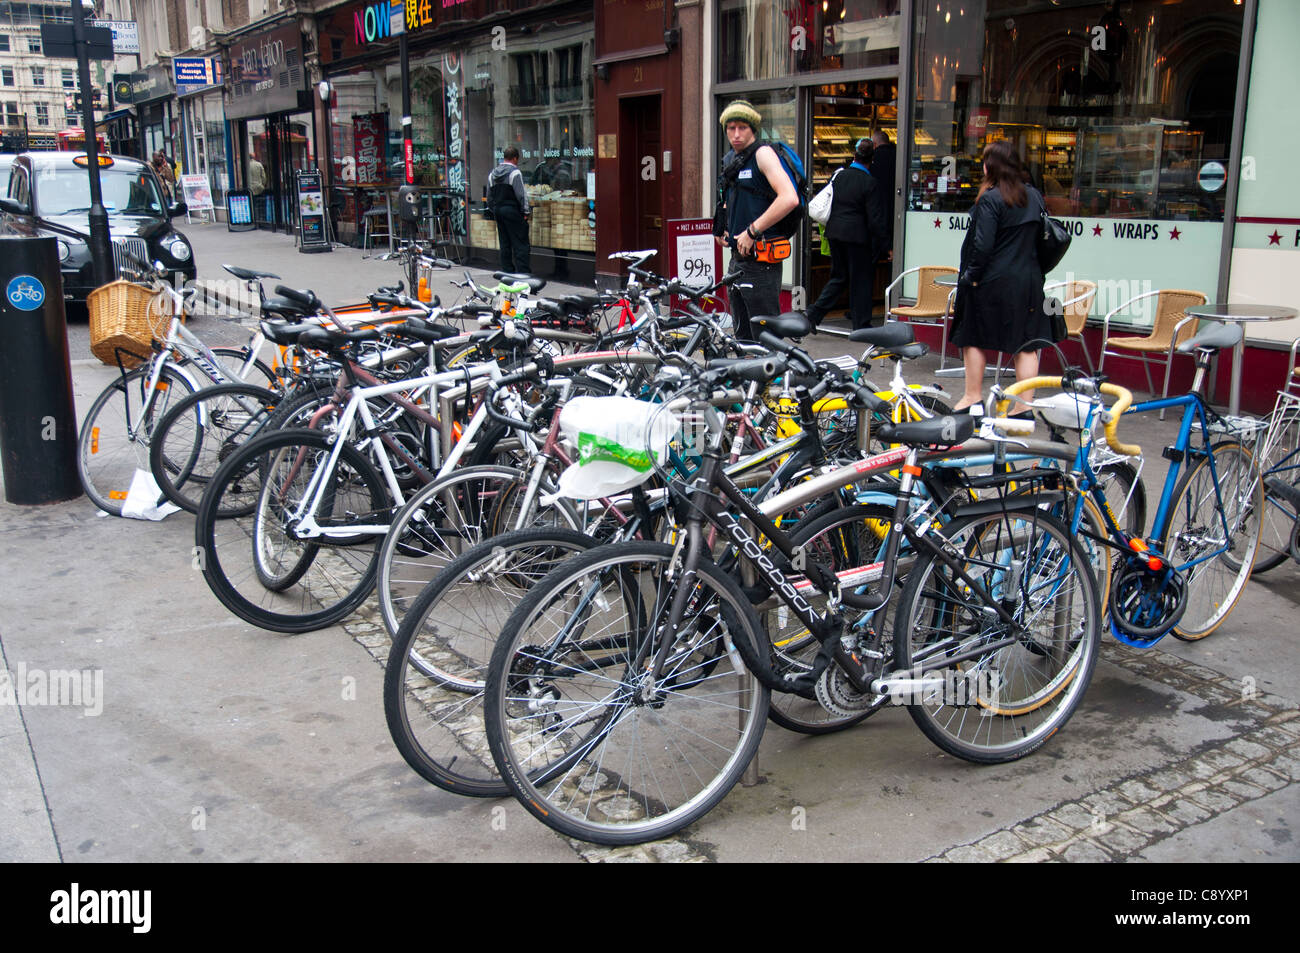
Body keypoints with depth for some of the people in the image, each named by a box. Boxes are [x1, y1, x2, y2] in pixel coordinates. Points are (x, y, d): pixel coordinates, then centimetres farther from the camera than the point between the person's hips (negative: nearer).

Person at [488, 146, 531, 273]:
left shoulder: (492, 174, 13)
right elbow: (521, 194, -14)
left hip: (497, 211, 7)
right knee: (520, 244, -6)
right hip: (512, 211, -7)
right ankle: (522, 272, -10)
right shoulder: (514, 172, -10)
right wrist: (526, 211, -8)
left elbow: (489, 197, 16)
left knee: (505, 244, 12)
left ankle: (507, 272, 14)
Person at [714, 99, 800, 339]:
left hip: (761, 259, -9)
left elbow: (789, 199, -26)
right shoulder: (729, 160, 15)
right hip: (738, 258, 9)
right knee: (742, 335, 16)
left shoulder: (763, 153, -11)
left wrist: (752, 231, -21)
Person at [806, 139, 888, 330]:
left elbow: (829, 204, 13)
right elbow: (875, 219, -12)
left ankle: (814, 314, 8)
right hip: (857, 236, -6)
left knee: (839, 276, 18)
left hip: (835, 233, 6)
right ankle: (861, 326, 11)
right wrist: (879, 245, -6)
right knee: (861, 280, 5)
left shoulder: (839, 176, 4)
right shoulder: (870, 183, -12)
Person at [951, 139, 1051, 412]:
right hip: (1027, 280, 5)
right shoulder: (1035, 196, 7)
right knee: (1026, 343, 6)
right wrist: (1030, 271, 17)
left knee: (974, 338, 10)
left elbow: (983, 244, -18)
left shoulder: (990, 199, -13)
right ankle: (1025, 403, 7)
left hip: (992, 281, -5)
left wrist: (971, 275, -9)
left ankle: (973, 397, 17)